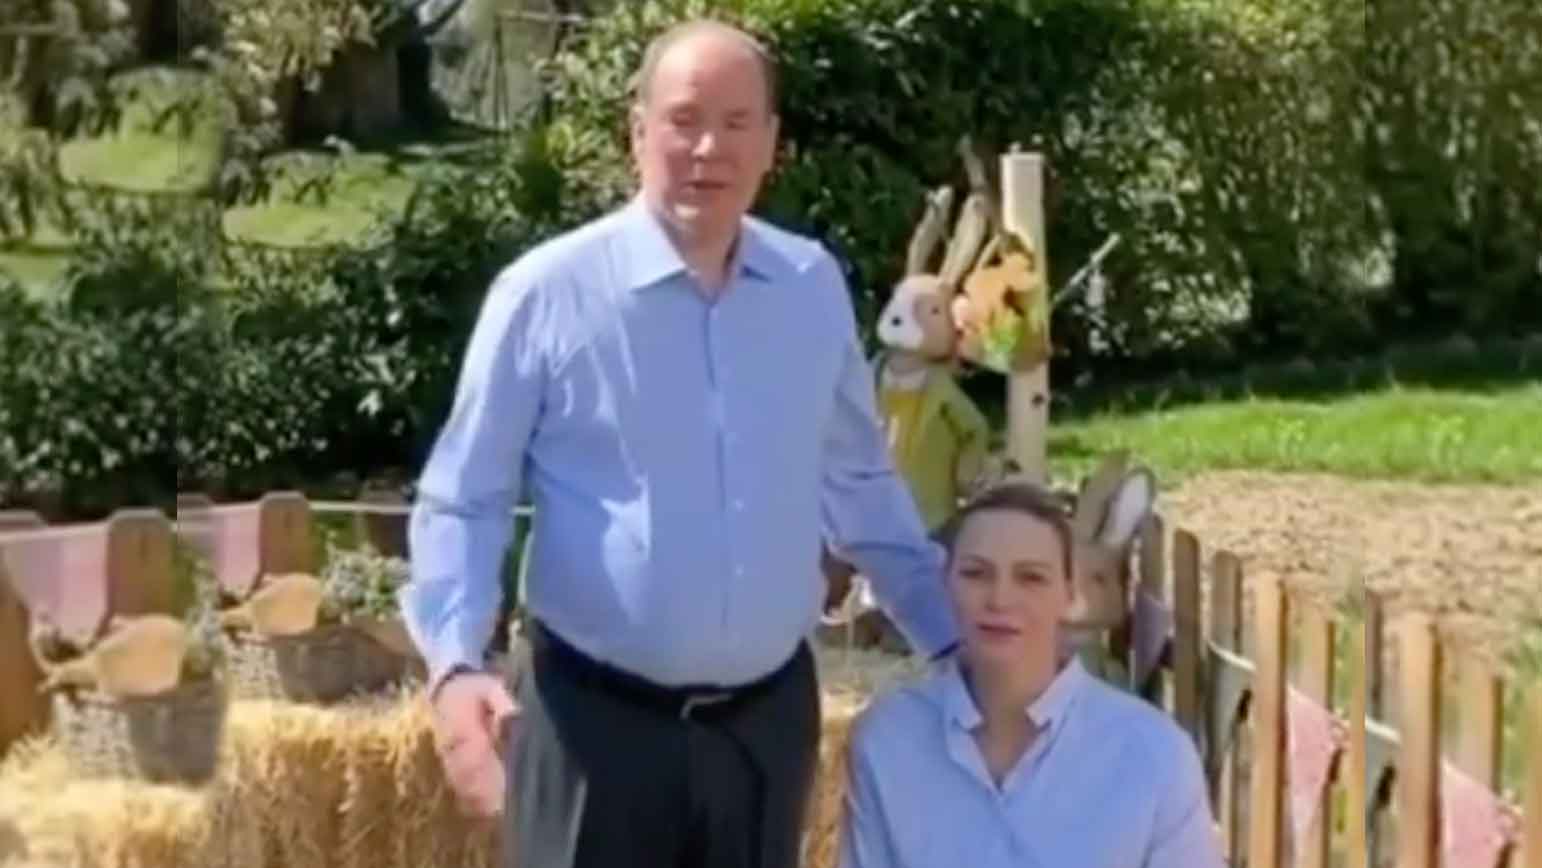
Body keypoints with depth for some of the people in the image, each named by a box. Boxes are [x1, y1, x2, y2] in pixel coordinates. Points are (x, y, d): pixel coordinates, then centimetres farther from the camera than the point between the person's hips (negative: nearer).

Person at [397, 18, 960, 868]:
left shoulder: (815, 289, 4)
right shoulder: (547, 293, -9)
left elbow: (860, 486, 16)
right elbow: (461, 504, -5)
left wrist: (957, 642, 16)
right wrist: (457, 663, -21)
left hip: (767, 716, 4)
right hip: (596, 718, -4)